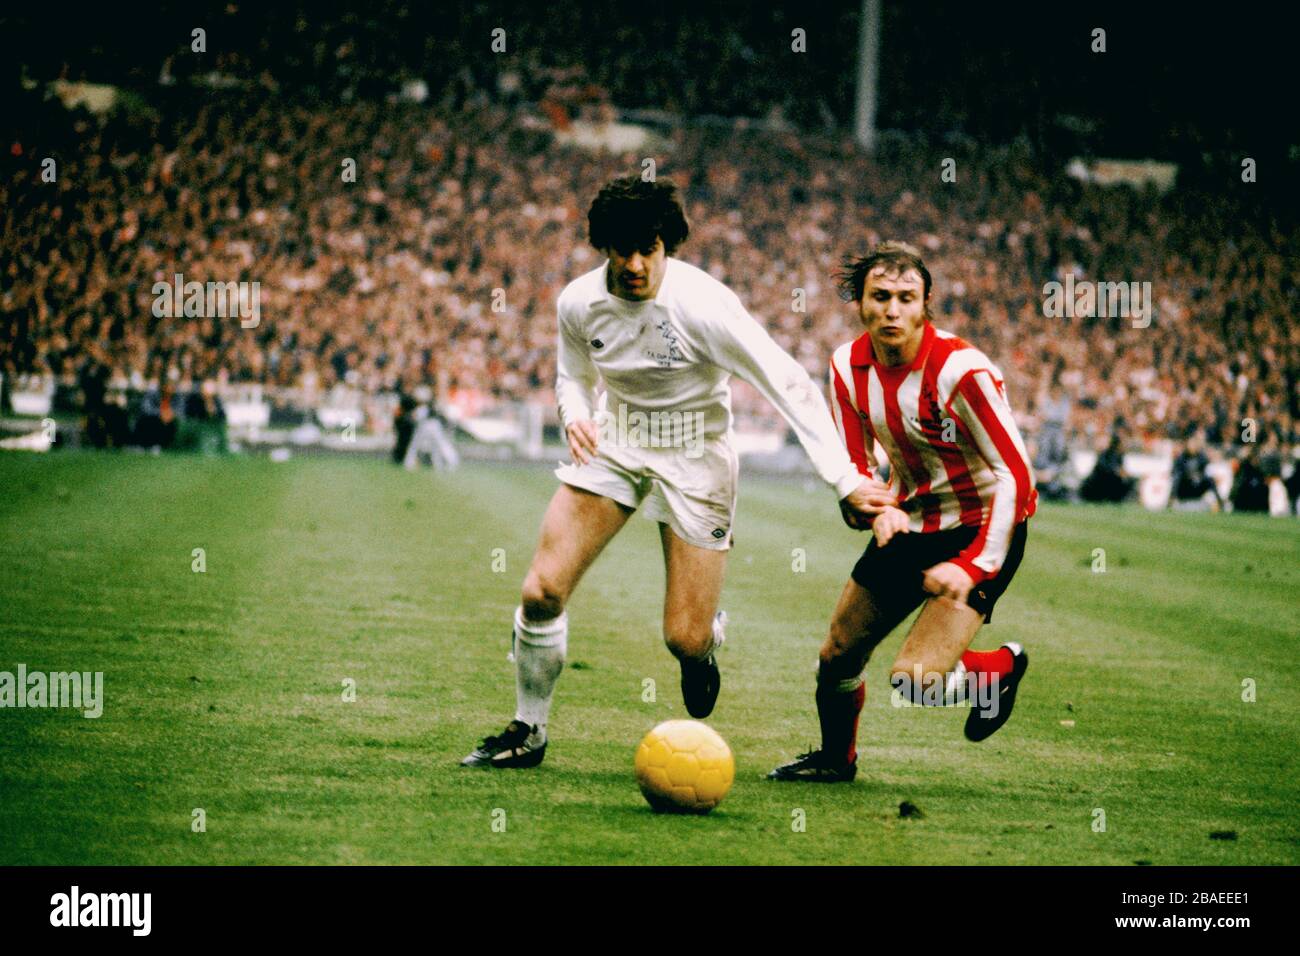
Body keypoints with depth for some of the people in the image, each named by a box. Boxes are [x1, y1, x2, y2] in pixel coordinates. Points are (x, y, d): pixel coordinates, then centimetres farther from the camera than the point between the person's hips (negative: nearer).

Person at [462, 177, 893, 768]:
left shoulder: (702, 304, -25)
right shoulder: (578, 303, -10)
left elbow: (789, 386, -22)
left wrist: (845, 480, -26)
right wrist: (576, 417, -14)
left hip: (695, 454, -4)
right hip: (614, 441, 4)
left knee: (685, 641, -8)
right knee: (542, 592, -12)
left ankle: (708, 639, 32)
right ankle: (526, 733, 8)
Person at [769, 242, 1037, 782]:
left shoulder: (961, 370, -25)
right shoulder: (848, 366, -6)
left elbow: (1015, 474, -23)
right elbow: (854, 462, 4)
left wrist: (974, 566, -28)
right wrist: (879, 510, -18)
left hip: (980, 530, -6)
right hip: (910, 524, 6)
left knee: (916, 680, -20)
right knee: (837, 657, 11)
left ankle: (1002, 667, 12)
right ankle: (835, 759, 40)